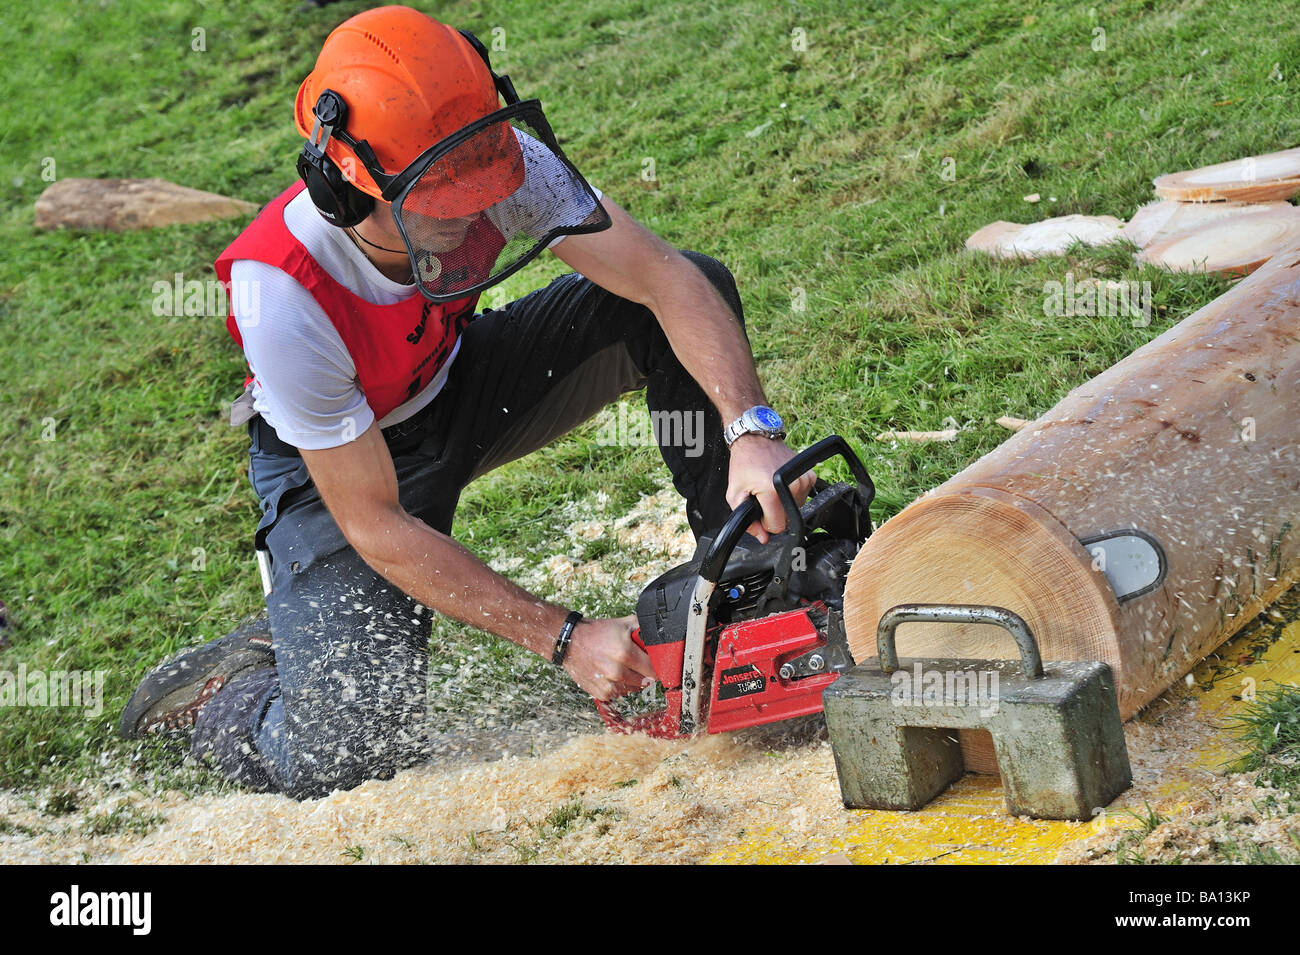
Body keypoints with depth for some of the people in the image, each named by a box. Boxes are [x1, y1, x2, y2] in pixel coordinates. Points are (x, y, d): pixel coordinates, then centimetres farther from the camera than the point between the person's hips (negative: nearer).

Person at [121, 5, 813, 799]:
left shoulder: (498, 161, -29)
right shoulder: (282, 294, -37)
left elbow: (666, 277, -26)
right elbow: (375, 527, -30)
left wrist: (753, 431, -43)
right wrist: (565, 641, -33)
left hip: (458, 383, 5)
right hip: (342, 461, -4)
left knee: (696, 288, -15)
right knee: (347, 756, -22)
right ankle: (231, 684, 14)